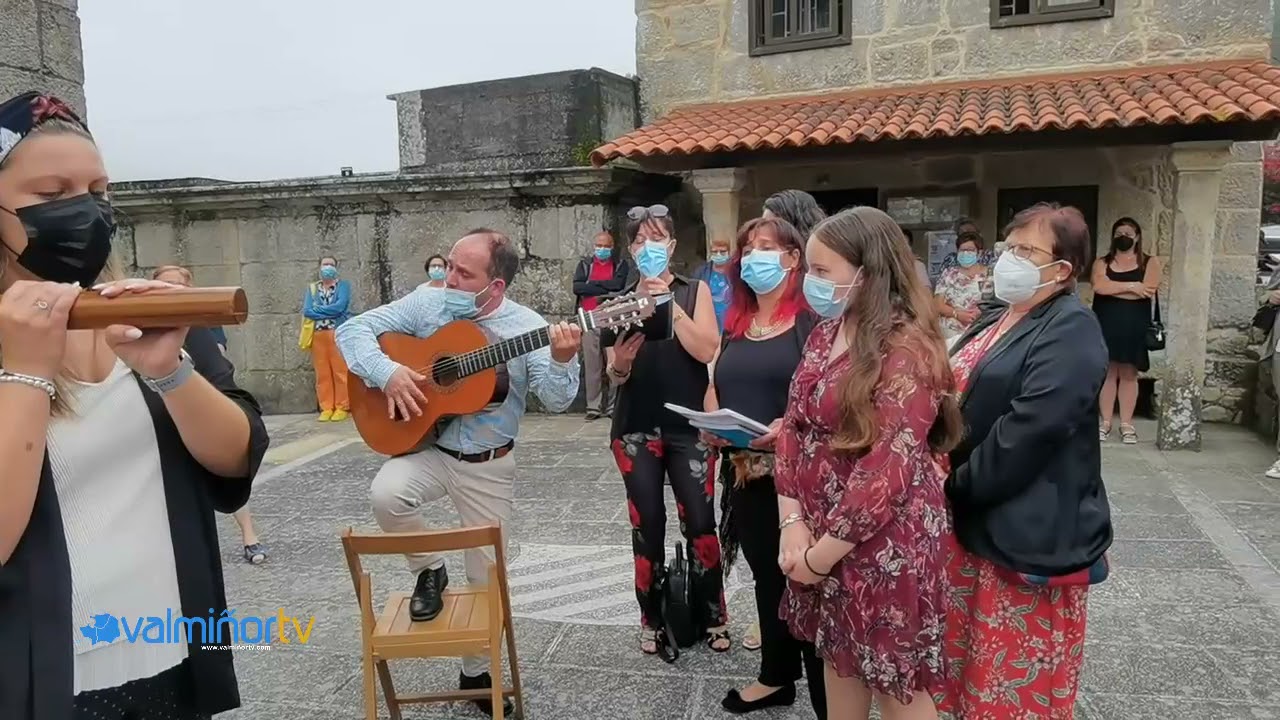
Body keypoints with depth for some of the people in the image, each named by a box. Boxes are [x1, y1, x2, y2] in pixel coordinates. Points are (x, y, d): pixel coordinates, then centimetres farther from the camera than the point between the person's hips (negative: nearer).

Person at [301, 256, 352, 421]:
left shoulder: (343, 285, 6)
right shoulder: (312, 288, 16)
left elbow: (339, 307, -11)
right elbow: (306, 311, 1)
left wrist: (317, 310, -3)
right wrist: (329, 312, -8)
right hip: (318, 335, 3)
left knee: (341, 372, -4)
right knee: (322, 373, 4)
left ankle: (342, 407, 1)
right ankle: (326, 408, 10)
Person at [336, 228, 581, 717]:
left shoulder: (526, 327, -11)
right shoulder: (427, 303, -7)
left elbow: (557, 401, -19)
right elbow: (353, 330, -6)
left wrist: (561, 361, -40)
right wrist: (387, 372, -24)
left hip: (489, 466, -1)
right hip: (427, 449, 1)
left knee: (486, 578, 7)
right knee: (385, 494, -31)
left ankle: (477, 672, 33)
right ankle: (429, 571, 1)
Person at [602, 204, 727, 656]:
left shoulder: (695, 290, 4)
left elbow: (706, 350, -12)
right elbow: (614, 378, 6)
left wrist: (669, 303, -16)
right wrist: (620, 363, -16)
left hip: (688, 428, -1)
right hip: (636, 430, 2)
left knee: (700, 523, -3)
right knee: (646, 527, 5)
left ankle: (713, 617, 14)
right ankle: (652, 620, 20)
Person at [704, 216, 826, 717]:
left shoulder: (812, 319, -8)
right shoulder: (736, 323, 13)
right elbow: (714, 387, 18)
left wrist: (791, 425, -28)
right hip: (743, 472, 7)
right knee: (767, 576, 20)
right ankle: (777, 676, 37)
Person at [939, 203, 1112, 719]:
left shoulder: (1070, 331, -16)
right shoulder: (994, 320, 12)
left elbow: (1029, 430, -25)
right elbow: (953, 399, 15)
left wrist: (958, 485, -15)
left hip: (1028, 527, -8)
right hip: (970, 519, 9)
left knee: (1016, 677, 7)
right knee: (972, 659, 22)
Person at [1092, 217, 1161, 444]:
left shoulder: (1150, 263, 6)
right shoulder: (1102, 262, 8)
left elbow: (1149, 290, -12)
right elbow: (1099, 286, -12)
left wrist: (1112, 288, -11)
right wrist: (1132, 286, -13)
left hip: (1134, 327, -1)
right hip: (1106, 325, 1)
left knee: (1129, 374, 3)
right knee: (1107, 371, 2)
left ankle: (1126, 423, 8)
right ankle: (1105, 421, 9)